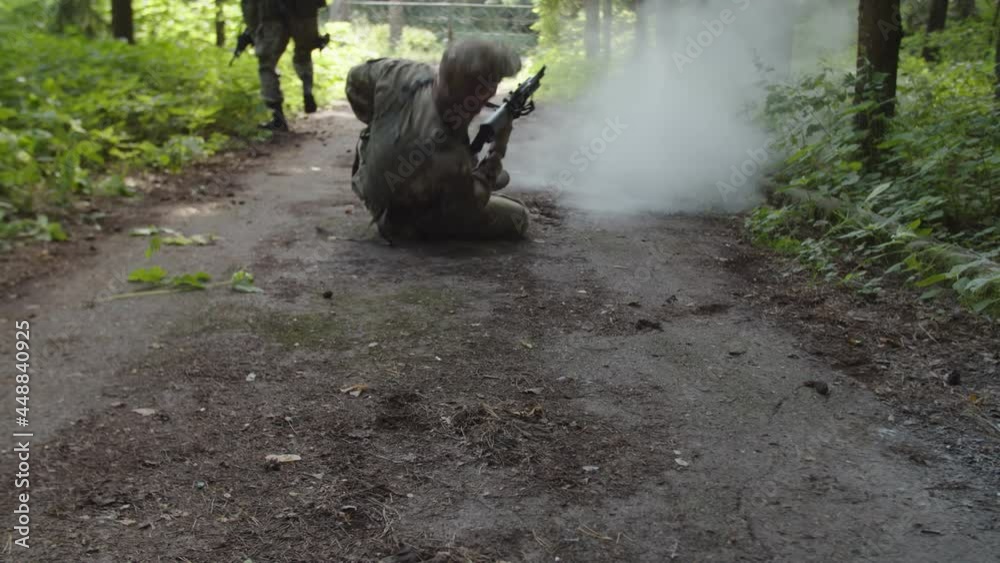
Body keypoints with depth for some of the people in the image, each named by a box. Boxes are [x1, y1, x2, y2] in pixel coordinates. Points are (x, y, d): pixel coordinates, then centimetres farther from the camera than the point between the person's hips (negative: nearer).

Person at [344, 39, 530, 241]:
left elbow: (357, 78, -6)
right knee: (517, 219, 4)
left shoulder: (408, 75, -30)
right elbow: (466, 208, -22)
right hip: (414, 220, -6)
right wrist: (497, 152, -17)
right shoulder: (452, 161, -45)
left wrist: (381, 126, 7)